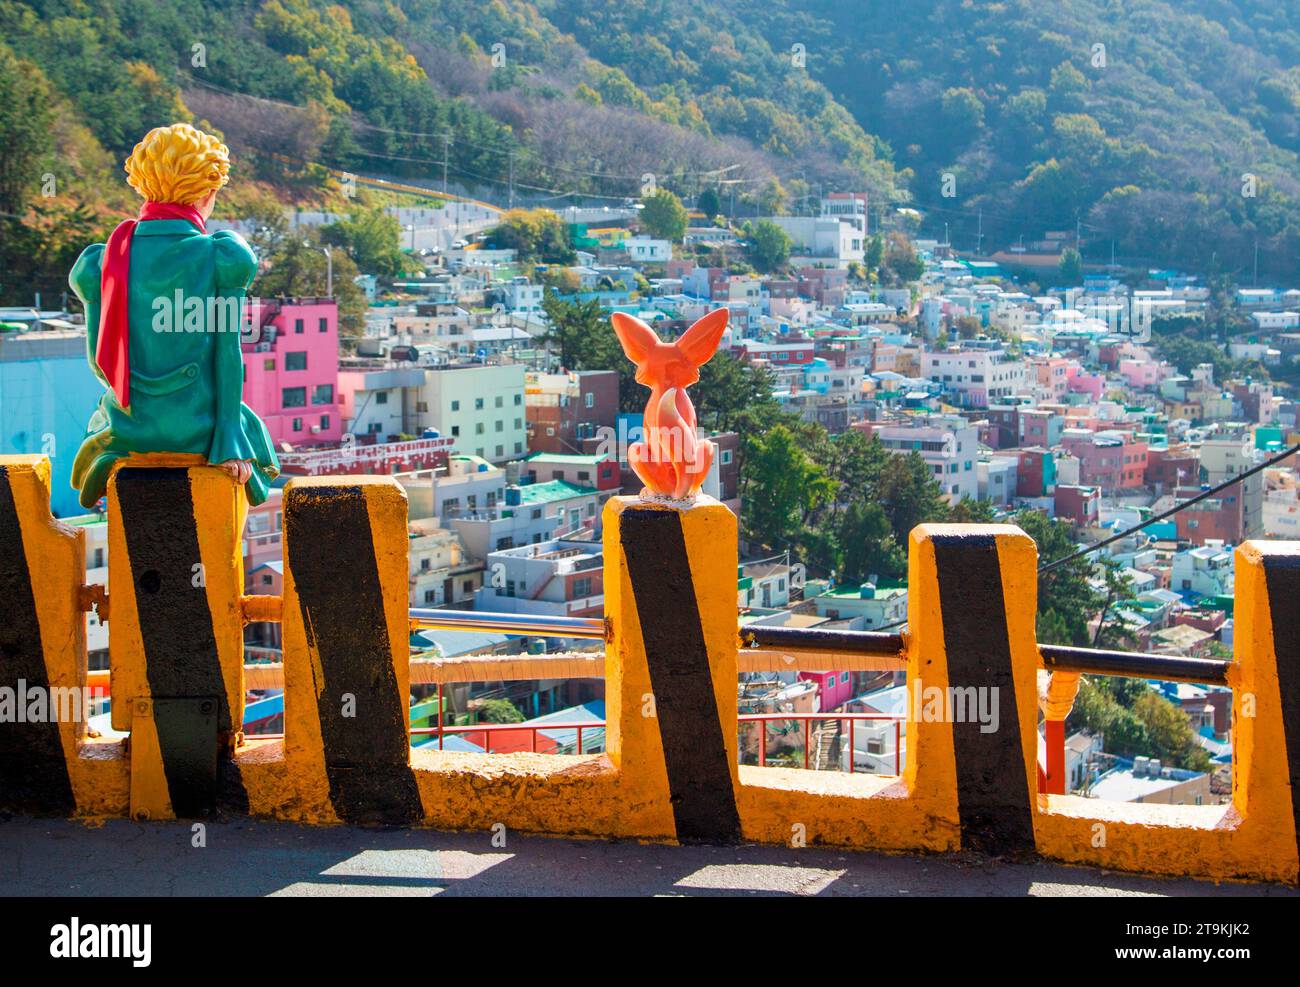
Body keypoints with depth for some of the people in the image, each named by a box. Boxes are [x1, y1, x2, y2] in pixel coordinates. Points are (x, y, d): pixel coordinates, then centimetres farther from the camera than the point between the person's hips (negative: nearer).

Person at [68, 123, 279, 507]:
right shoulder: (222, 256, -12)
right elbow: (227, 352, -10)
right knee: (249, 425, 33)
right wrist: (230, 441, -5)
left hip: (127, 423, 3)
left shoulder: (103, 260, -4)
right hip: (195, 425, -3)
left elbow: (98, 355, 2)